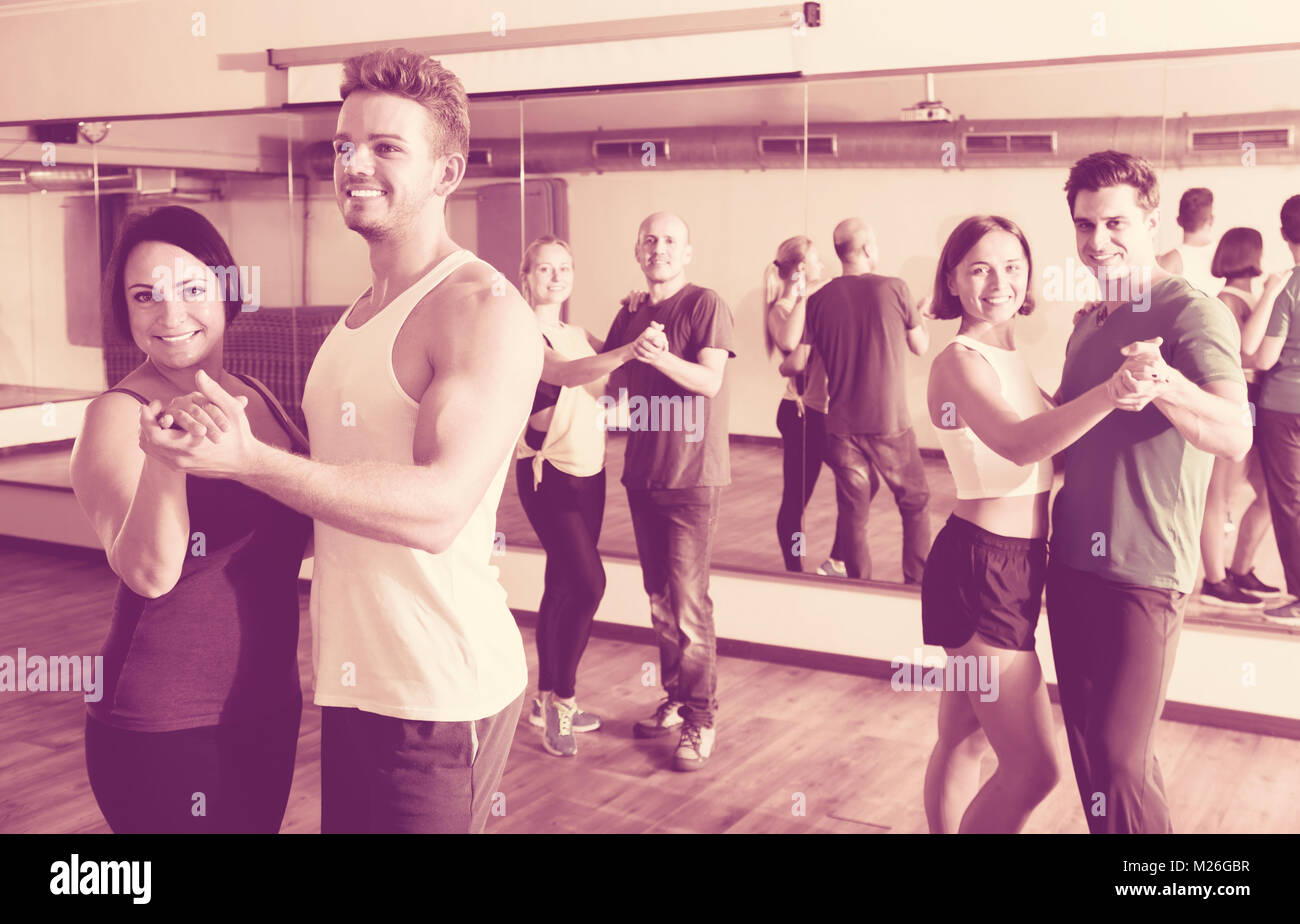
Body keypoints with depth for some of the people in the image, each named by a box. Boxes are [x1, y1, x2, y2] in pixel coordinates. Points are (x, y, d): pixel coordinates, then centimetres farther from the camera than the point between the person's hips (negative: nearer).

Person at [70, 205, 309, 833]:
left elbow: (297, 526, 17)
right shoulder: (117, 415, -13)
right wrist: (164, 457, -41)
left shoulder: (257, 398, 4)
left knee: (260, 822, 21)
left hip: (272, 706, 6)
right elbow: (150, 573, -27)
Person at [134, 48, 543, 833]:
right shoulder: (358, 314, 14)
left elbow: (438, 509, -26)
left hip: (440, 695, -8)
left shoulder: (483, 309, -14)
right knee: (345, 821, 18)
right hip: (354, 681, 8)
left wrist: (250, 461, -32)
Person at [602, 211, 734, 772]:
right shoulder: (631, 313, 12)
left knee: (688, 598, -7)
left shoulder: (706, 305, -8)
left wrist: (662, 358, -35)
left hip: (693, 473, -7)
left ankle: (701, 718, 3)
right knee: (659, 595, 13)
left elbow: (711, 380, -20)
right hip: (643, 470, 7)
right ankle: (676, 699, 25)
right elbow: (608, 383, 17)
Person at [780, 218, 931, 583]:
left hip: (842, 427, 2)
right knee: (915, 503, 16)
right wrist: (919, 317, 22)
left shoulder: (820, 299, -2)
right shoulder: (894, 288, -8)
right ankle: (916, 581, 18)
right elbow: (921, 347, 3)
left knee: (852, 512, 11)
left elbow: (787, 345, -5)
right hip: (891, 425, -2)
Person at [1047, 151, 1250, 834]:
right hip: (1071, 565, 7)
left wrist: (1159, 381, -43)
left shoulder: (1193, 314, -11)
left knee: (1120, 762, -5)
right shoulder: (1088, 323, 13)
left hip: (1144, 575, -7)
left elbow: (1235, 436, -28)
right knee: (1089, 747, 15)